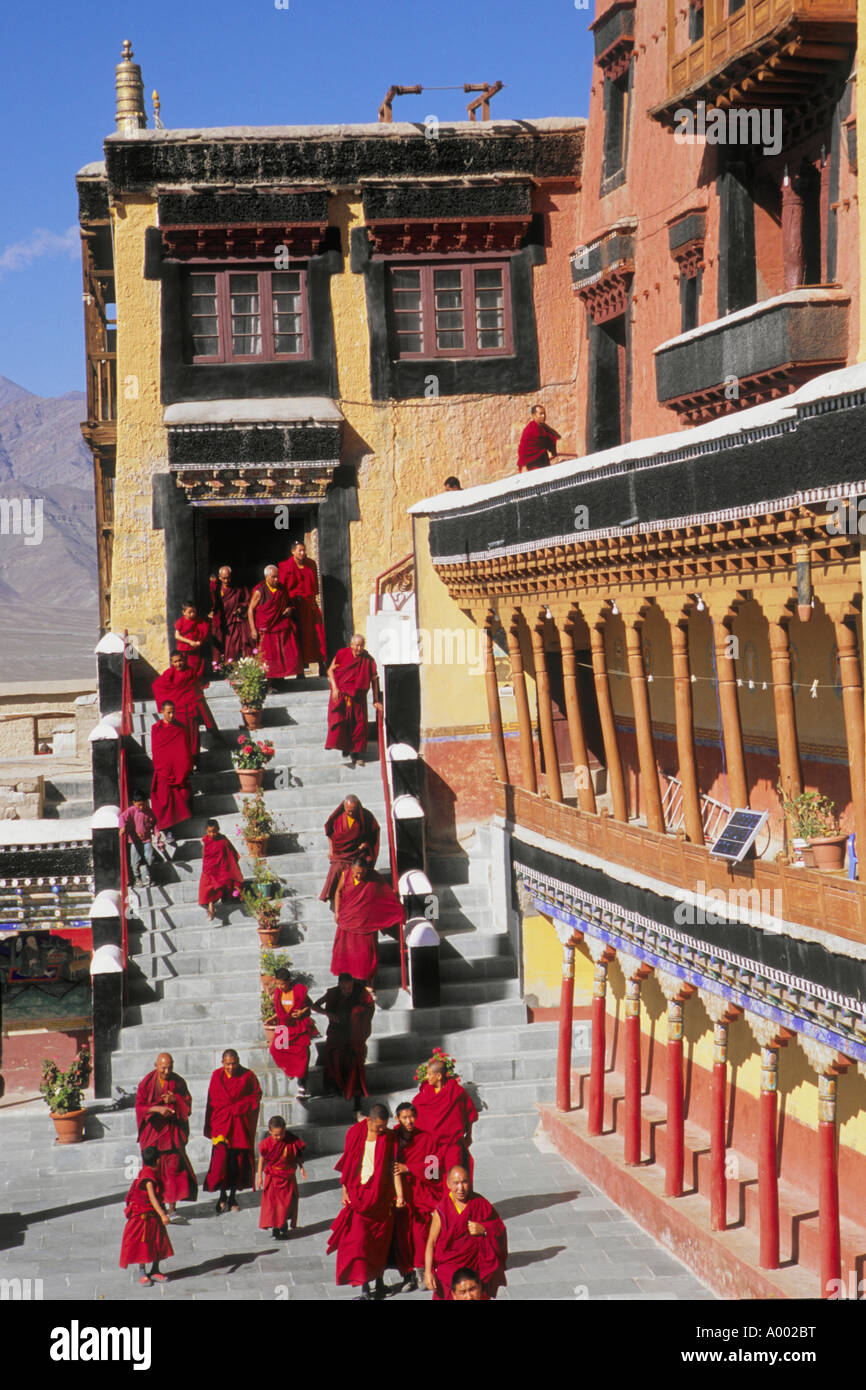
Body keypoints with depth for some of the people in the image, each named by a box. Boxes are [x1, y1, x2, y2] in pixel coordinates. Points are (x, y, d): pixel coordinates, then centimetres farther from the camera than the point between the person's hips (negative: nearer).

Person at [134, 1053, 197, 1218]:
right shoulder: (147, 1082, -4)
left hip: (172, 1130, 0)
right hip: (153, 1129, 0)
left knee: (174, 1166, -8)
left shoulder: (178, 1082, 0)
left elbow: (187, 1102, 3)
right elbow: (139, 1106, -7)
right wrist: (158, 1108, -23)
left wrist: (174, 1099, -17)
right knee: (154, 1167, -1)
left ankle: (172, 1205, -4)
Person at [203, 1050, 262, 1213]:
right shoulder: (217, 1076, 2)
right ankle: (222, 1195, 5)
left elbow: (256, 1096, 4)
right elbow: (212, 1102, 7)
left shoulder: (248, 1076, -2)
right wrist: (209, 1127, 6)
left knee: (239, 1160, 1)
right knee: (221, 1157, -12)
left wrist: (240, 1107, -10)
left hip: (242, 1125, 0)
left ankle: (233, 1197, 15)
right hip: (222, 1122, 0)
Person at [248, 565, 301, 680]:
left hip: (283, 628, 4)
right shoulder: (259, 591, -7)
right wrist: (253, 629, -8)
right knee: (269, 656, -5)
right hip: (266, 631, -4)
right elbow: (250, 610, -3)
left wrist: (289, 609, 0)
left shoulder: (282, 589, 6)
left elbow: (289, 602, 24)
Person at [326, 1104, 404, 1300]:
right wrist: (345, 1190, 3)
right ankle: (364, 1287, -4)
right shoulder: (354, 1134, 0)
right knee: (358, 1240, -6)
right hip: (357, 1194, 1)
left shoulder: (388, 1138, -2)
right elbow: (348, 1164, 8)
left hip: (381, 1195, 0)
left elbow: (394, 1168, -5)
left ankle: (379, 1281, 22)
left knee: (380, 1241, 6)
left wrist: (399, 1195, -14)